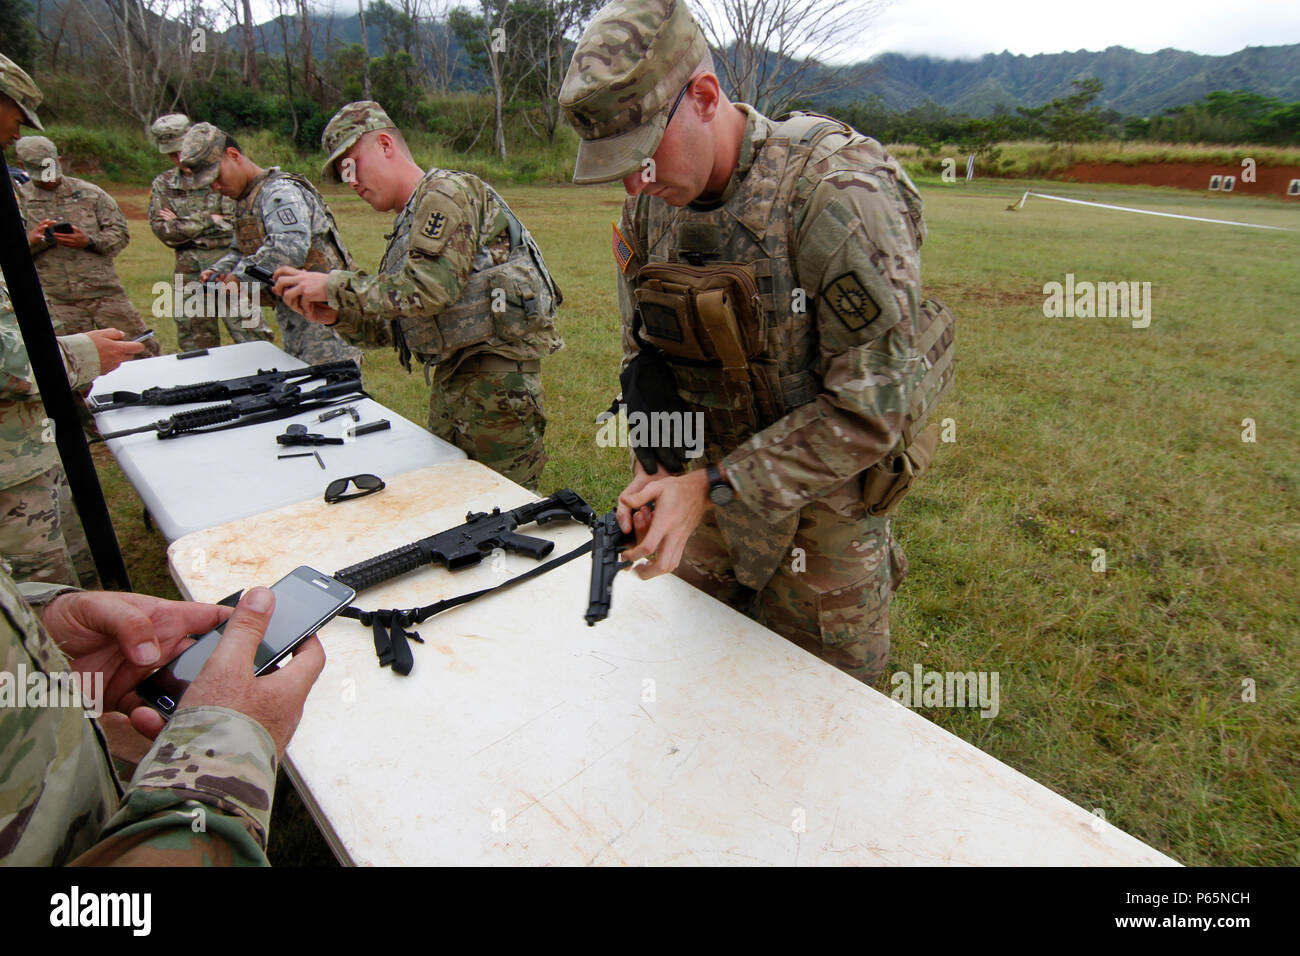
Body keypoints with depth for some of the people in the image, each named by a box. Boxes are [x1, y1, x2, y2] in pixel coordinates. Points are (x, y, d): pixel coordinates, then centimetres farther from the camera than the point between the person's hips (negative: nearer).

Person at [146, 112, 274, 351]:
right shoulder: (163, 184, 11)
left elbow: (236, 222, -11)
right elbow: (162, 230, 0)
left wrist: (184, 223, -7)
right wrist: (209, 220, -11)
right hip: (190, 272, 4)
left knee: (251, 338, -8)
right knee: (194, 345, 10)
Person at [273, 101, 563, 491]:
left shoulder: (445, 190, -7)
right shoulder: (408, 223, 21)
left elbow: (430, 287, -21)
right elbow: (390, 326, 20)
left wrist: (335, 287, -13)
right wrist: (337, 314, 2)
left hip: (497, 375, -10)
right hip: (453, 378, 10)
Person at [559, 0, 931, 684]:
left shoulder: (835, 192, -24)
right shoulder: (648, 205, -3)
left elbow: (869, 410, -24)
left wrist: (712, 490, -24)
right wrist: (655, 471, -8)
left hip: (819, 518, -5)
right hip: (710, 495, 5)